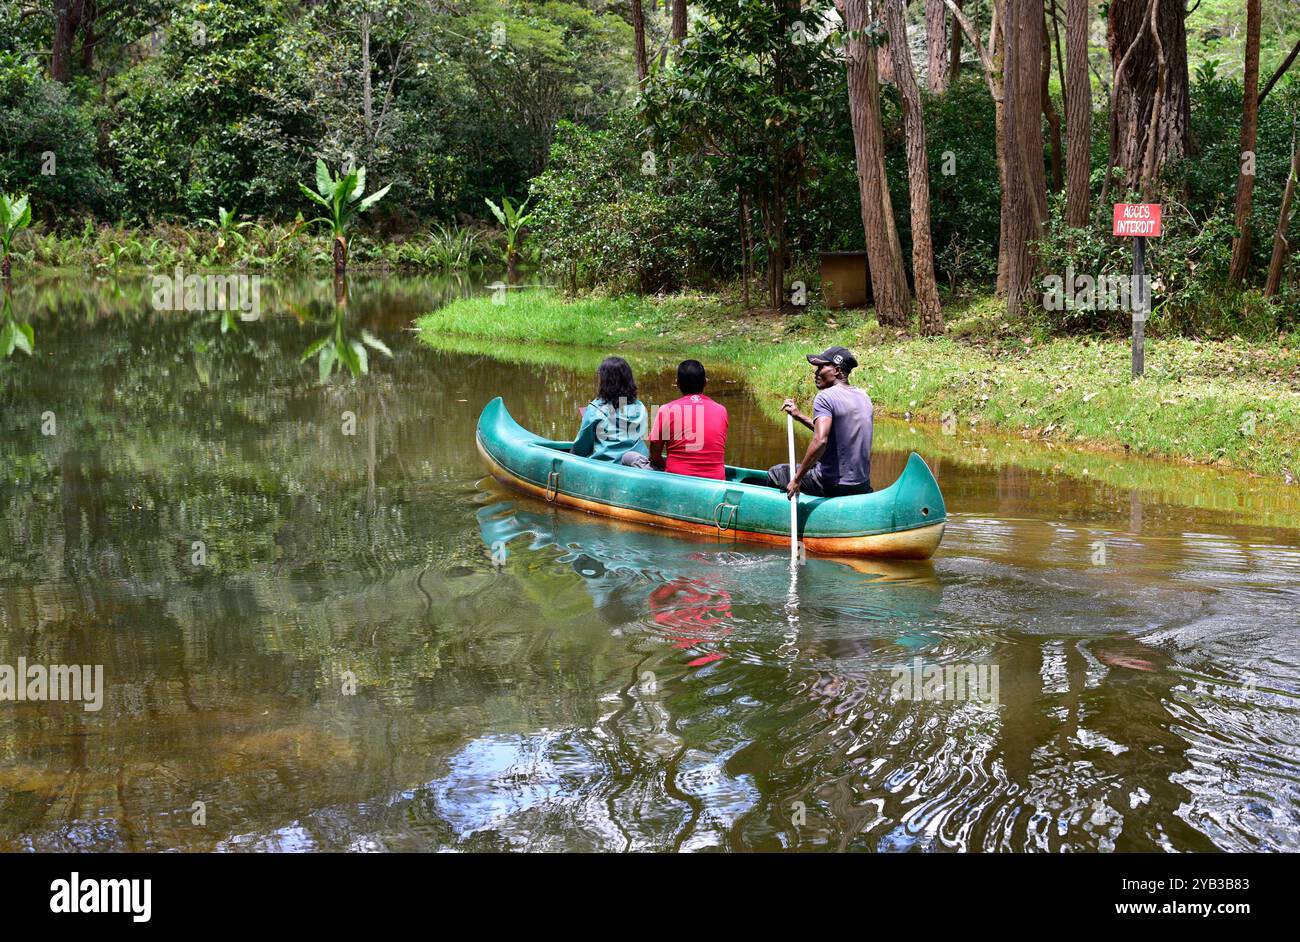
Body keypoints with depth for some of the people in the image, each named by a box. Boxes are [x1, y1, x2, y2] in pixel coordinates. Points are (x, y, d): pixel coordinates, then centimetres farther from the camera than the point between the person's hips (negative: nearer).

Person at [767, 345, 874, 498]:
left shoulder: (825, 396, -15)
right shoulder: (864, 396, 9)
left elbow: (820, 441, -28)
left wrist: (797, 480, -21)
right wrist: (799, 416, 18)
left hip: (833, 485, -7)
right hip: (863, 485, 8)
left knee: (774, 473, 13)